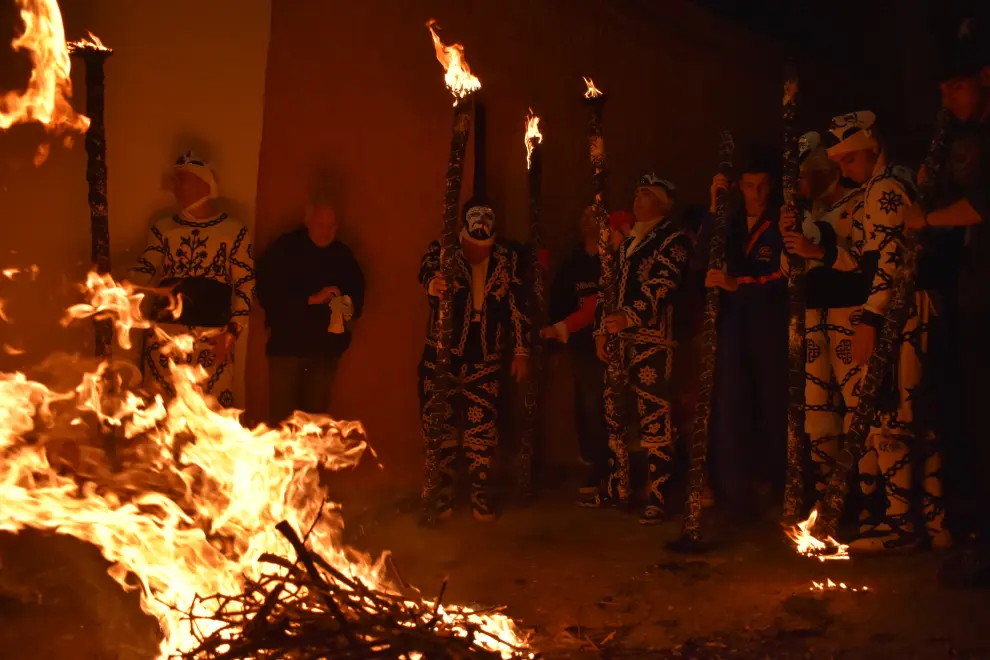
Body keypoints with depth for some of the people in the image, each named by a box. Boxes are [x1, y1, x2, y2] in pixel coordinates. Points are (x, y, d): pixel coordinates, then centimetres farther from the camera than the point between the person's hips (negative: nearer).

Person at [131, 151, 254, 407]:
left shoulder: (233, 231, 3)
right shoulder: (163, 229, 12)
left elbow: (246, 286, 1)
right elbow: (143, 271, 5)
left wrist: (232, 333, -7)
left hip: (212, 339, -2)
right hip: (164, 336, 3)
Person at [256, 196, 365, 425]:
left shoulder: (343, 255, 9)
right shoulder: (284, 249, -3)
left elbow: (357, 292, 18)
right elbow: (267, 294, -10)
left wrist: (350, 310, -5)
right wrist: (311, 299, -18)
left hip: (327, 347, 3)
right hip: (287, 344, -3)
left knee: (316, 416, 5)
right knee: (281, 418, -5)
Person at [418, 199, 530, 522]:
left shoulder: (507, 259, 7)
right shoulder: (443, 249, 1)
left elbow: (518, 306, 7)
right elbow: (427, 269, -20)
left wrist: (521, 350, 4)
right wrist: (432, 283, -44)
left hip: (485, 360, 1)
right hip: (442, 356, -1)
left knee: (483, 428, 2)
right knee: (439, 425, 2)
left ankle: (480, 496, 12)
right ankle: (444, 494, 13)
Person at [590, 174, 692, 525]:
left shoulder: (673, 239, -2)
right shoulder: (627, 241, 22)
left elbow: (663, 284, -16)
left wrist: (630, 316, -26)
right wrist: (602, 330, 15)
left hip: (653, 341, -8)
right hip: (619, 341, 8)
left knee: (654, 420, -8)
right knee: (614, 414, 12)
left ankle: (656, 499, -4)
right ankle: (614, 486, 23)